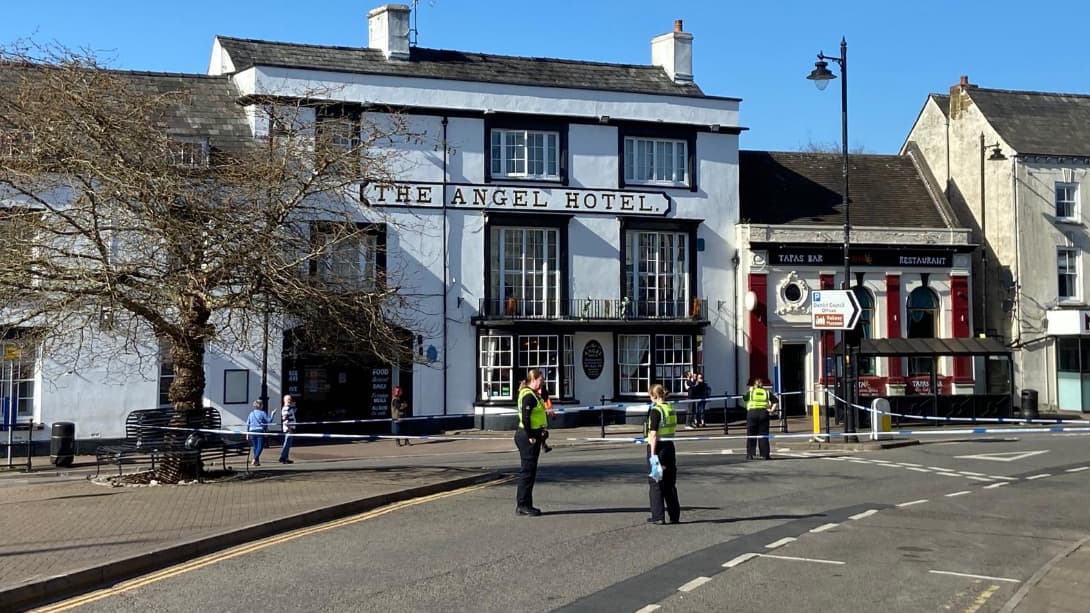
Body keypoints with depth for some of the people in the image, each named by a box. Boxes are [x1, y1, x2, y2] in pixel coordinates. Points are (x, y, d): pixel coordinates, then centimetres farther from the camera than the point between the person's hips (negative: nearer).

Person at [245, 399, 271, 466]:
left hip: (252, 431, 6)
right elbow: (269, 420, -8)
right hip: (260, 431, -6)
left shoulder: (251, 414, 12)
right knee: (260, 446, -5)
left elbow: (247, 424, 11)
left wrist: (247, 434, 15)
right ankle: (255, 459, -21)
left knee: (255, 446, 14)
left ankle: (257, 461, 16)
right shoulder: (262, 413, -5)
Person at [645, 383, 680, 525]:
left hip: (658, 447, -7)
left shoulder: (655, 411, -15)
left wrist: (652, 454, -18)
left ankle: (658, 516, 4)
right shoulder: (671, 409, 7)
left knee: (655, 483, 2)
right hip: (670, 446, 7)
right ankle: (674, 515, 16)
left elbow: (653, 434, -18)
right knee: (670, 483, 13)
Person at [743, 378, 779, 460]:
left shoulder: (750, 392, 14)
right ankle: (765, 454, 4)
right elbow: (776, 401, 7)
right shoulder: (766, 392, 16)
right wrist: (772, 410, 6)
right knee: (763, 435, 6)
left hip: (752, 412, -1)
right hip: (764, 412, 1)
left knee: (750, 435, 6)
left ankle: (750, 454, 5)